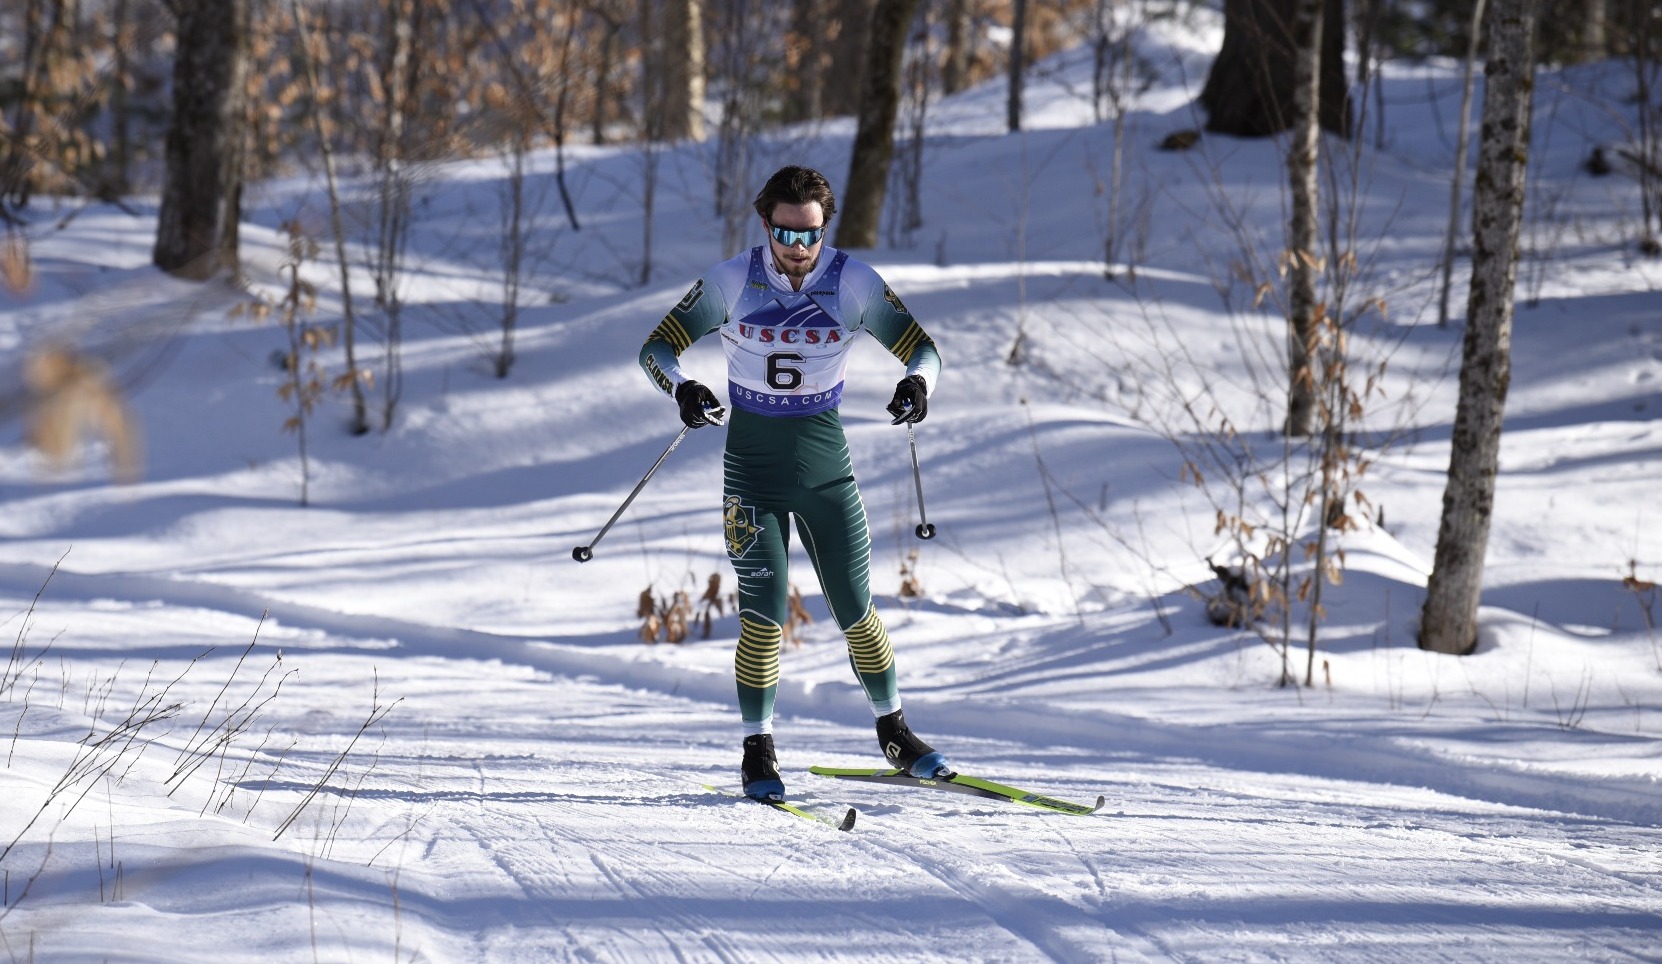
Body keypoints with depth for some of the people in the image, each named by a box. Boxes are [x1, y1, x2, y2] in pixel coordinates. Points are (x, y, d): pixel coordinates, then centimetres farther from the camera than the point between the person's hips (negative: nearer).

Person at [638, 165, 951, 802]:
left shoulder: (854, 283, -8)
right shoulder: (732, 282, -9)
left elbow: (922, 347, -5)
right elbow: (657, 348, -7)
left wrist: (917, 381, -29)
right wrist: (682, 389, -30)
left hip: (824, 465, 1)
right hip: (753, 464, -1)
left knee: (855, 608, 5)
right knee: (765, 609, -10)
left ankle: (893, 729, 25)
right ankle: (757, 749, 2)